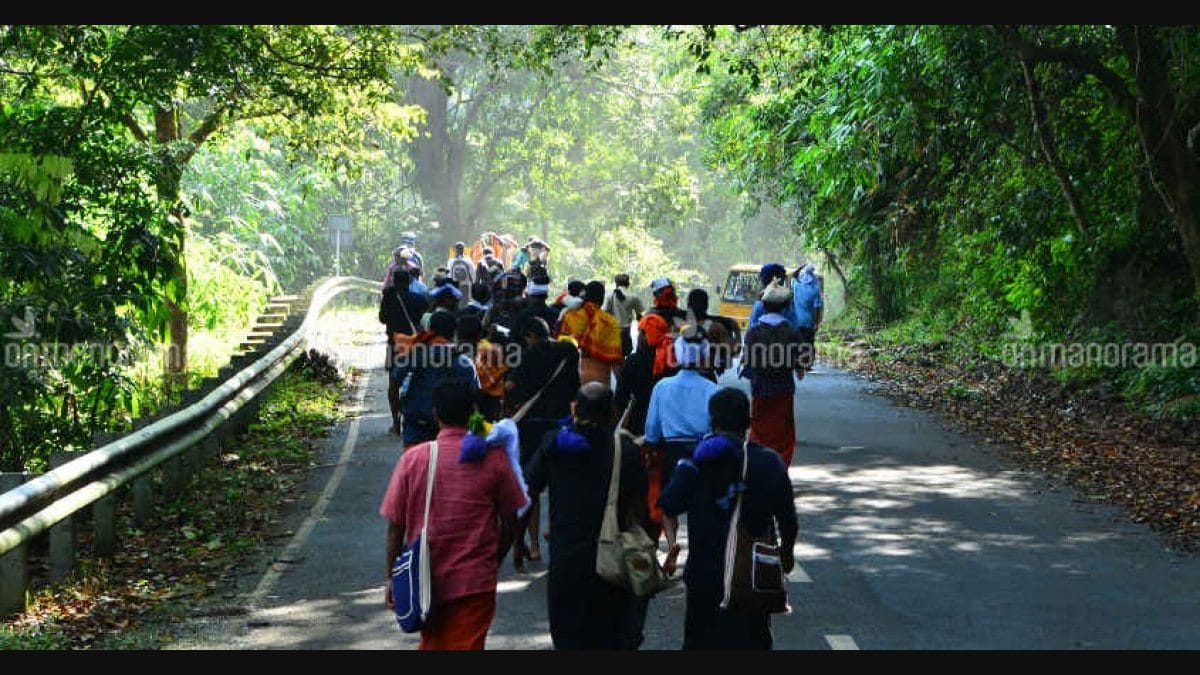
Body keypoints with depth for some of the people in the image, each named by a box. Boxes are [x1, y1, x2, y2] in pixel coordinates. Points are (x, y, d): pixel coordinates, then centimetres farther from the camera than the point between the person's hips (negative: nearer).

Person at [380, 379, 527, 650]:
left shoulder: (413, 458, -5)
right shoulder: (493, 457, -6)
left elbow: (395, 526, -3)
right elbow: (510, 521, 0)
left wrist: (392, 579, 7)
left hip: (425, 582, 2)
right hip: (476, 582, -2)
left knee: (432, 644, 22)